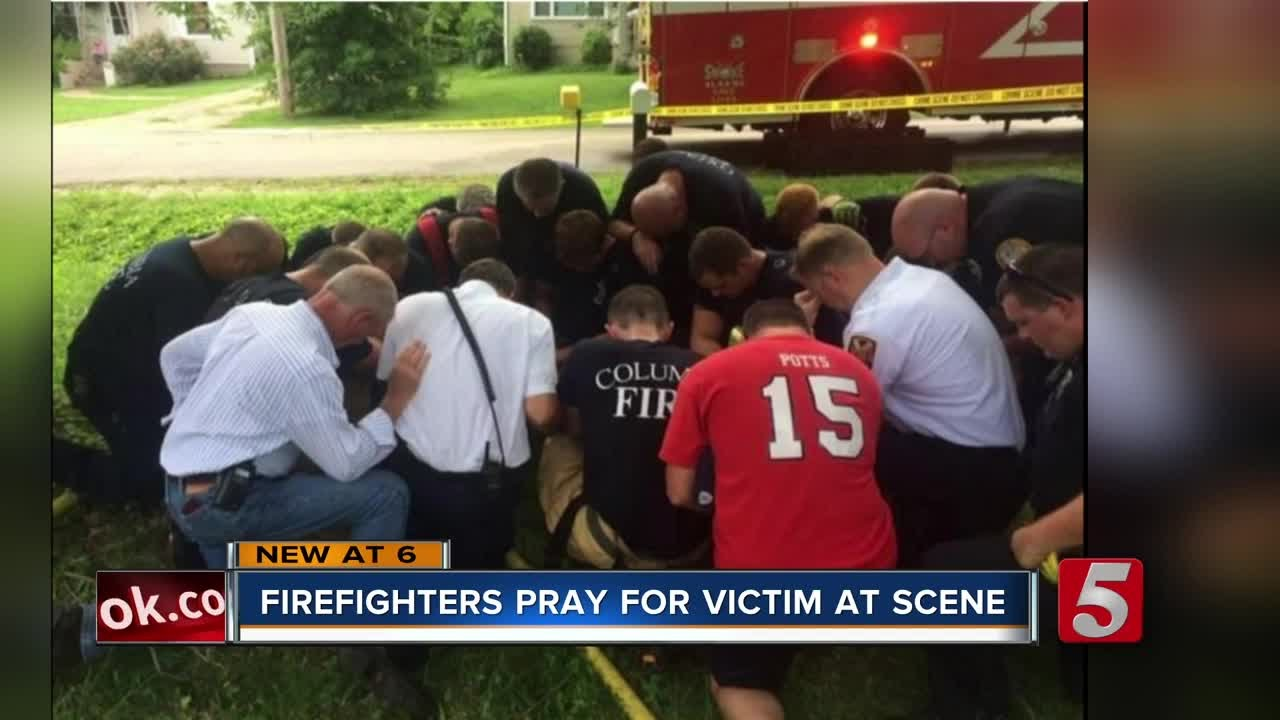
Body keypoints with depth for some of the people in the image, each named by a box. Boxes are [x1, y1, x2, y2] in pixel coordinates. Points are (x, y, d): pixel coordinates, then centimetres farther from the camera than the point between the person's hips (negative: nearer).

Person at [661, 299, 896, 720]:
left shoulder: (708, 373, 2)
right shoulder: (859, 371, 11)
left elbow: (679, 494, 5)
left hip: (761, 572, -5)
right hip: (866, 565, 5)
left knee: (737, 682, 21)